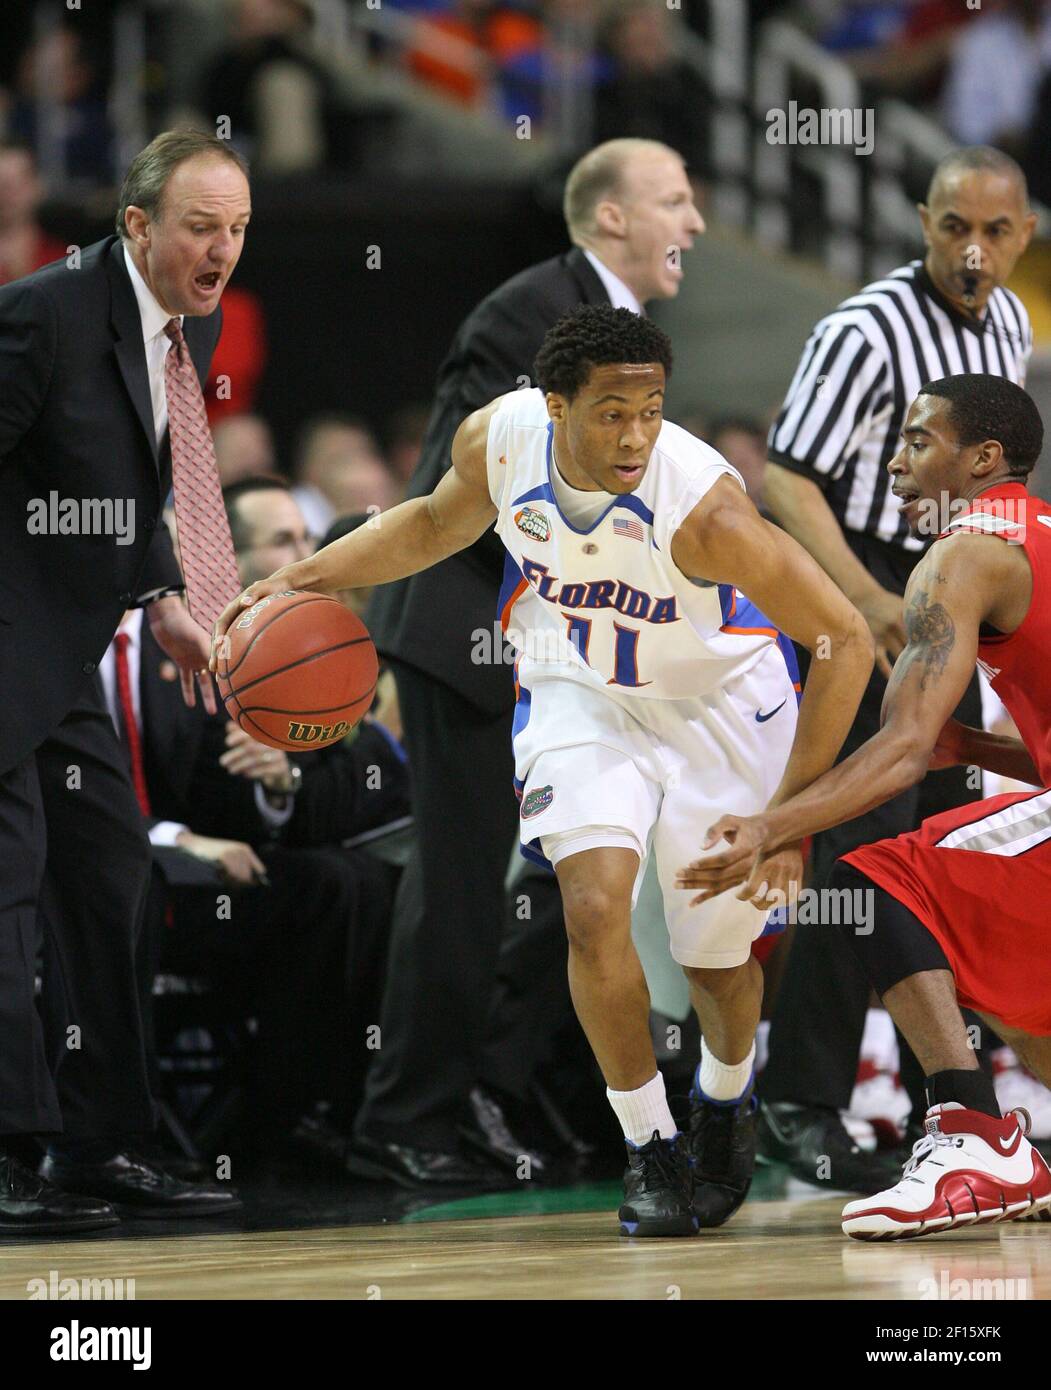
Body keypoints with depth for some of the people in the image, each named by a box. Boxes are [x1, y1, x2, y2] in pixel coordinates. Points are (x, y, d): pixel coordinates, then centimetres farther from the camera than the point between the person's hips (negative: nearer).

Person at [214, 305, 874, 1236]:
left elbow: (846, 640, -27)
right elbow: (440, 522, 4)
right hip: (579, 696, 2)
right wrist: (307, 580, -6)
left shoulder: (704, 506, -36)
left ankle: (726, 1102, 43)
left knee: (718, 949, 8)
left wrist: (791, 812, -28)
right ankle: (651, 1150, -1)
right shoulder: (499, 437, -22)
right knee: (594, 908, -19)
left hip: (717, 699, -2)